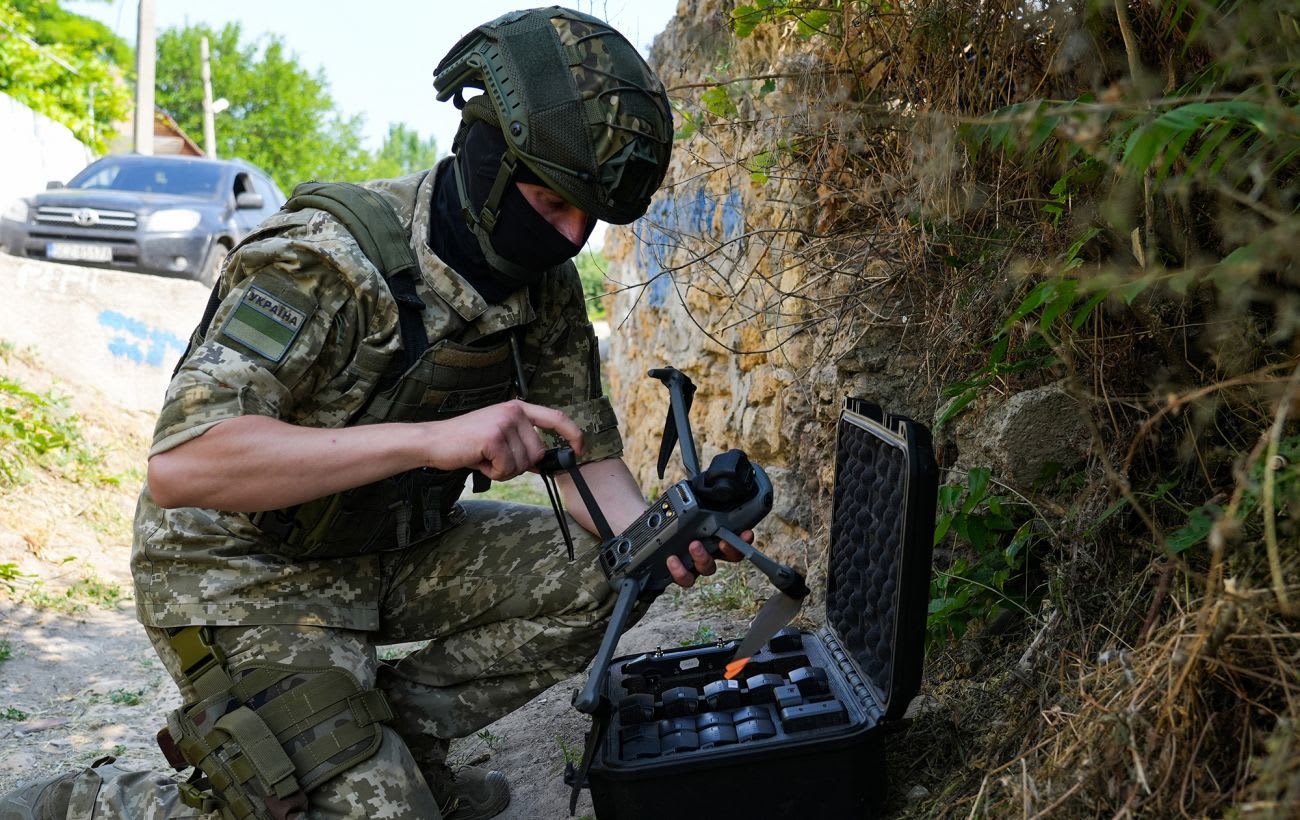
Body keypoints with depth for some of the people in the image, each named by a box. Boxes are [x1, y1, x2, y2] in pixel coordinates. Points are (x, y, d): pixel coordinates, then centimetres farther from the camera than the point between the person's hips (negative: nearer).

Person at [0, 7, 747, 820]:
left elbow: (589, 456, 0)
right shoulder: (326, 263, -27)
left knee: (597, 575, -7)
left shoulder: (547, 288, -5)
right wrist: (433, 437, -43)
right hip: (245, 573, -7)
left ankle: (396, 740, 8)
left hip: (388, 551, 7)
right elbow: (179, 467, -36)